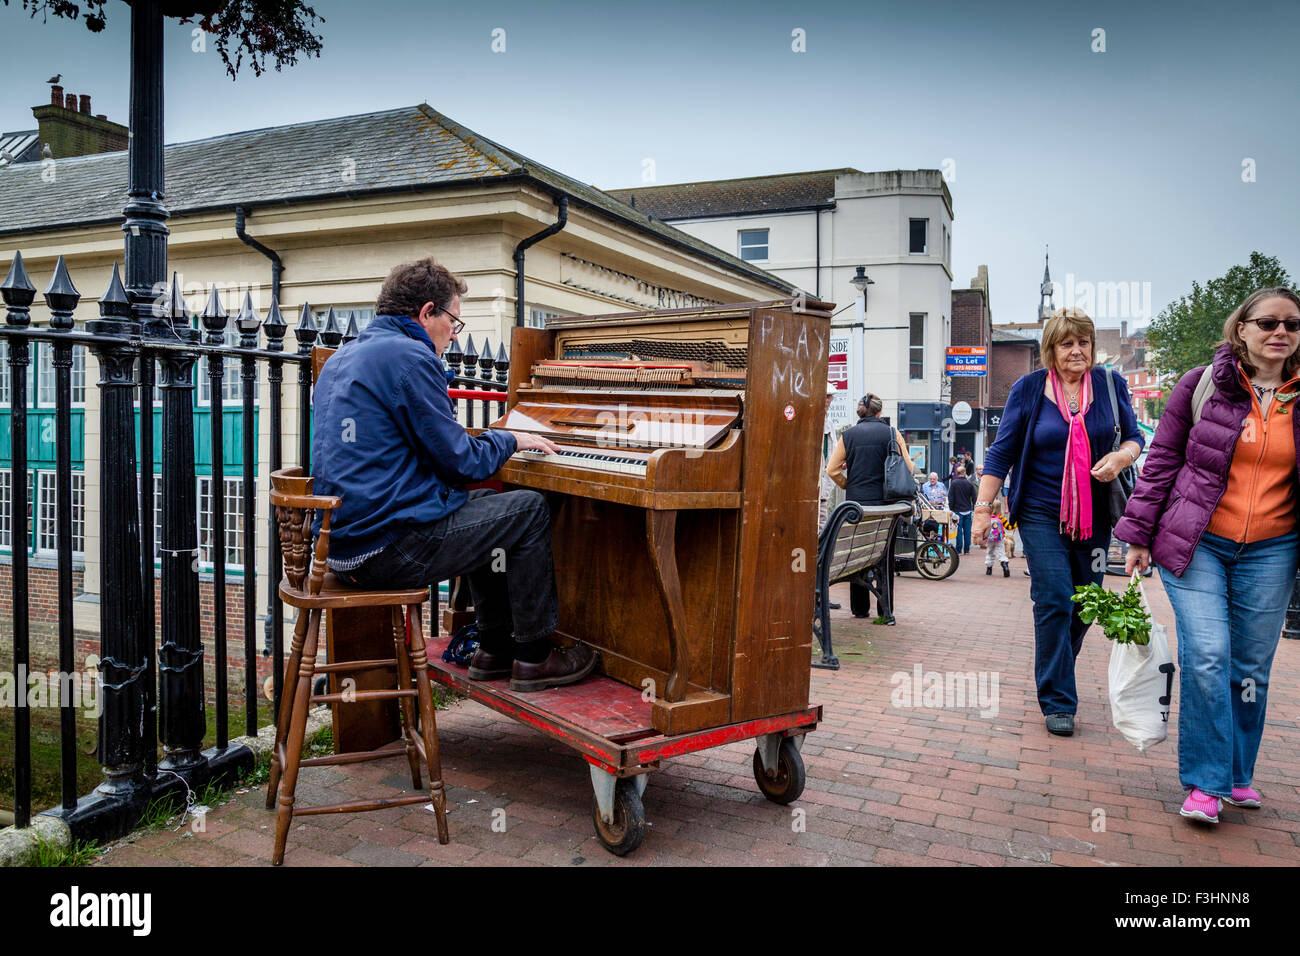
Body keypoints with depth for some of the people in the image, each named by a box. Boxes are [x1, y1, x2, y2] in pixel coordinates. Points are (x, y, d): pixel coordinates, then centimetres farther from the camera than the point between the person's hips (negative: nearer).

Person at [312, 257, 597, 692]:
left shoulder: (341, 359, 17)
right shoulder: (410, 357, -13)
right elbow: (461, 463, -13)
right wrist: (510, 439, 6)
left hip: (342, 542, 10)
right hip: (388, 549, -10)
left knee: (483, 506, 27)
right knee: (530, 509, 3)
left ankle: (495, 649, 28)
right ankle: (534, 656, 12)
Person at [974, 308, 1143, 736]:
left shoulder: (1110, 383, 5)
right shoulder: (1028, 389, -2)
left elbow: (1134, 437, 13)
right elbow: (1001, 452, 0)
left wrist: (1121, 457, -11)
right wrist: (982, 509, -5)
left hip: (1094, 515, 3)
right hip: (1042, 514, -3)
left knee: (1084, 603, 8)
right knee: (1054, 601, -9)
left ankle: (1054, 673, 33)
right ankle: (1057, 701, 1)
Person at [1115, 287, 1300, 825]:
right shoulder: (1202, 385, 0)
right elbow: (1161, 460, 1)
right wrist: (1139, 535, -2)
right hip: (1196, 543, -3)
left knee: (1251, 667, 7)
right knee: (1206, 655, -10)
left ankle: (1237, 775, 25)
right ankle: (1206, 780, 3)